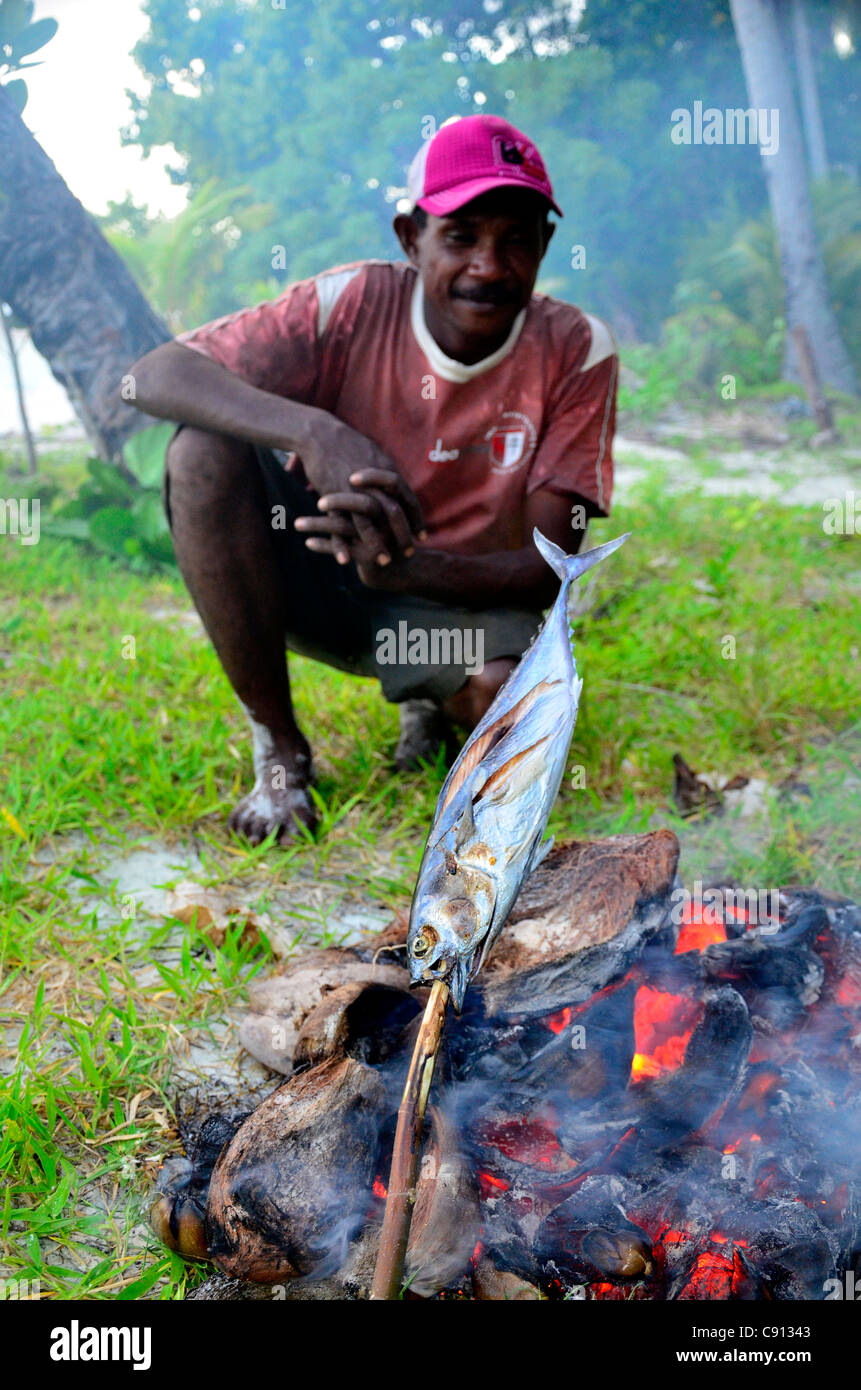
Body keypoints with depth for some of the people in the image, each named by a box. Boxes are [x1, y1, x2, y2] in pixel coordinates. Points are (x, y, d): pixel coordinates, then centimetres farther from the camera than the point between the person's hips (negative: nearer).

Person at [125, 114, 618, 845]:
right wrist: (314, 430, -41)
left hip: (461, 598, -1)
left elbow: (546, 567, -18)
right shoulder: (354, 303, -15)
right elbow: (158, 374, -22)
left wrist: (403, 565, -38)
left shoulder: (577, 351, -14)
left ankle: (430, 704, 8)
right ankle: (279, 750, -12)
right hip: (318, 583, 1)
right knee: (204, 451, -25)